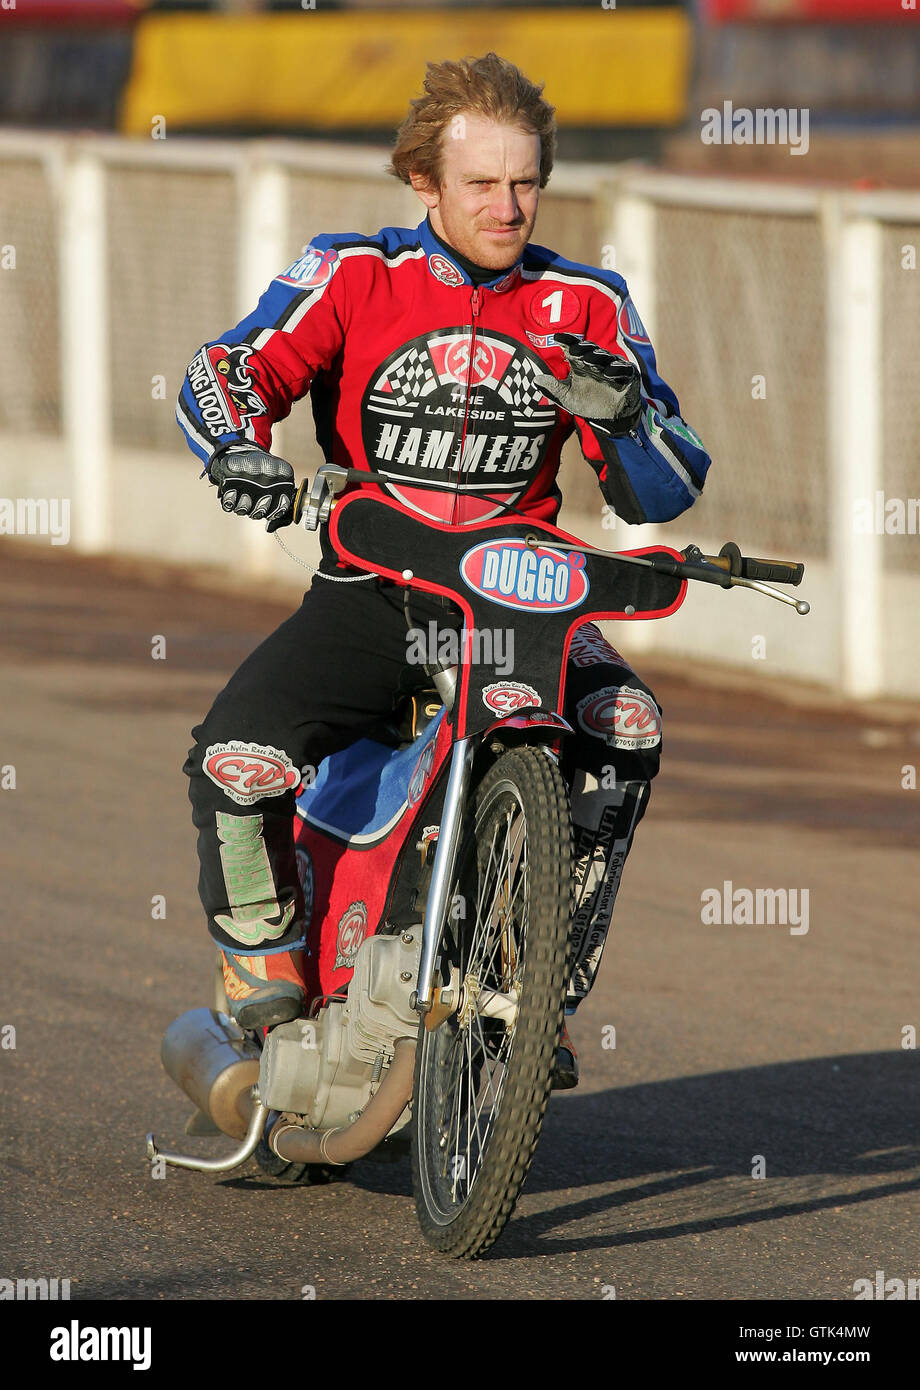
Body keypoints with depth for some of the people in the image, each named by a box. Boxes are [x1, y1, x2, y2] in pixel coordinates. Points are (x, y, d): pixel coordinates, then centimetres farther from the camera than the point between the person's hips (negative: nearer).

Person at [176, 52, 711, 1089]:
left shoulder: (583, 308, 3)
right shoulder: (354, 276, -1)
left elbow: (659, 493, 3)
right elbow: (229, 370, -10)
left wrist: (619, 413, -20)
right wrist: (239, 451, -33)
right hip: (366, 590, -1)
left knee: (625, 728, -28)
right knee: (235, 759, -25)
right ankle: (264, 962, 4)